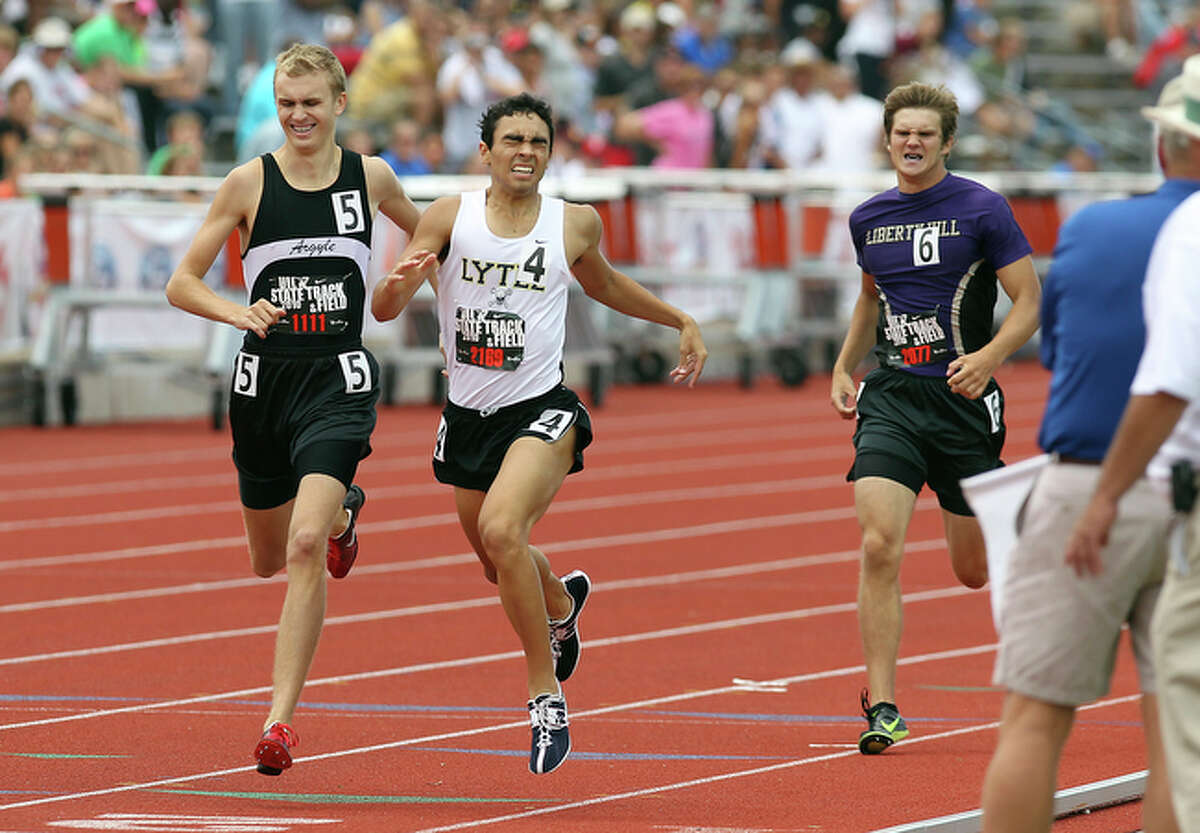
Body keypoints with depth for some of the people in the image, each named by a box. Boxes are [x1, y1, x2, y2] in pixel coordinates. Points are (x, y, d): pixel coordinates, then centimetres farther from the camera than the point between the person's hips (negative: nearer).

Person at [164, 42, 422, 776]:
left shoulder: (370, 177, 1)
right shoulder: (250, 183, -3)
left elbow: (424, 232, 24)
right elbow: (181, 283, -2)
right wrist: (237, 312, -19)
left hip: (338, 380, -2)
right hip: (264, 377, 2)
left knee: (307, 545, -21)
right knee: (269, 559, 19)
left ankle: (281, 718, -17)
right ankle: (342, 512, 56)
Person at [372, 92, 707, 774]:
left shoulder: (575, 224, -2)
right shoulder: (450, 217, -5)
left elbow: (603, 284, 21)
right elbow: (384, 310, -9)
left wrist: (683, 322, 22)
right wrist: (401, 281, -32)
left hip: (542, 410, -3)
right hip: (469, 413, 3)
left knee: (501, 531, -29)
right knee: (500, 565, 19)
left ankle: (547, 693, -17)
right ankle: (562, 602, 57)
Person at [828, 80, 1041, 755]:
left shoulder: (982, 210, -6)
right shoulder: (868, 219, 9)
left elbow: (1029, 302, -5)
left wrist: (988, 357, -21)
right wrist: (844, 366, 16)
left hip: (964, 398, -3)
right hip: (891, 397, 3)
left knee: (974, 568, 7)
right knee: (880, 547, -16)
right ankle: (883, 707, -12)